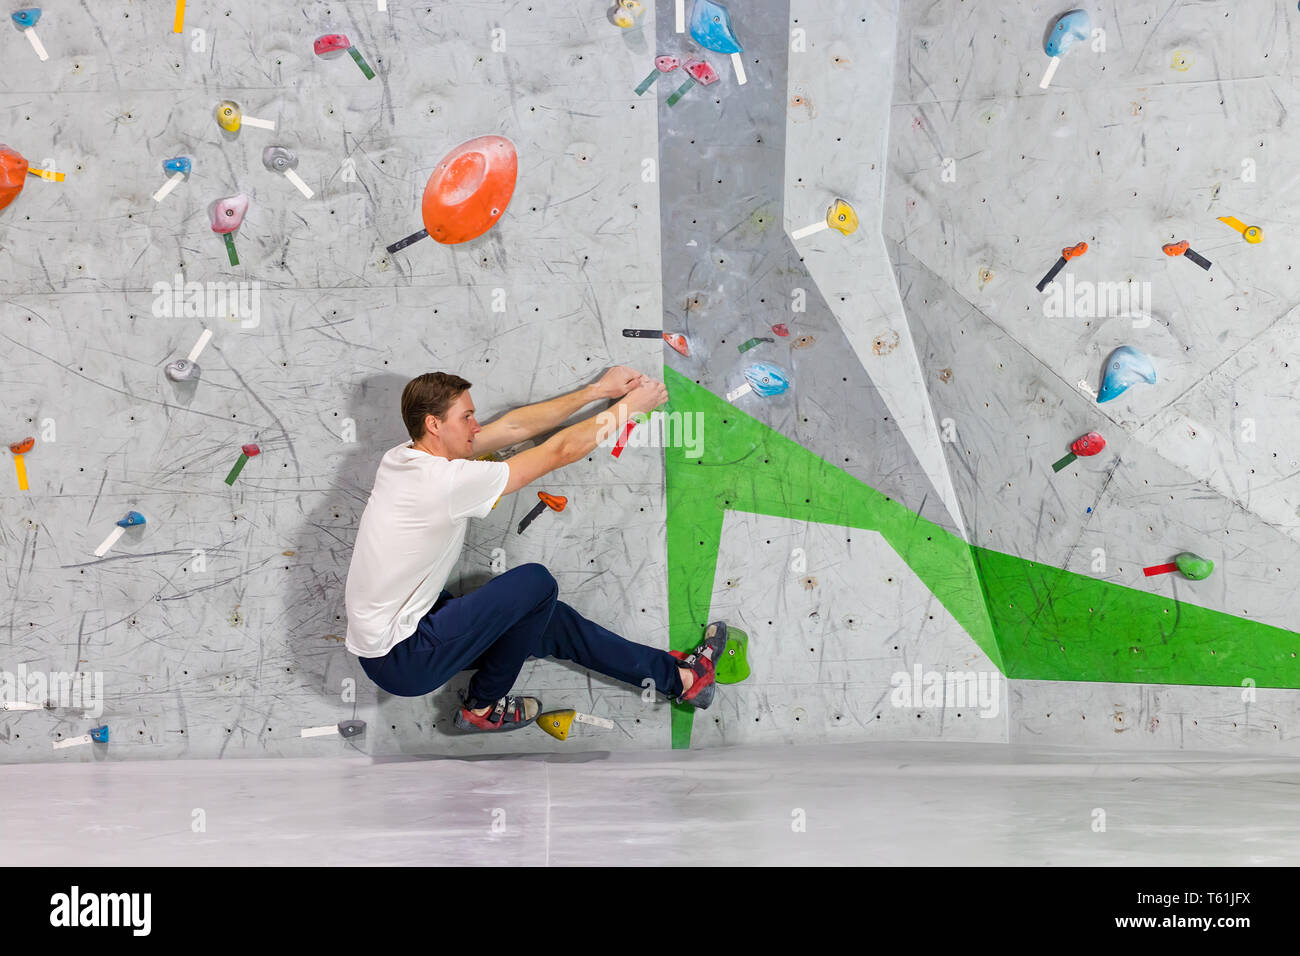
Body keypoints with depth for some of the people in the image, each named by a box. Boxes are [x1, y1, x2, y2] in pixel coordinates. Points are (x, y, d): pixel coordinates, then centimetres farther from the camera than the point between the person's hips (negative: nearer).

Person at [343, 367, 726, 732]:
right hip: (399, 661, -10)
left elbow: (514, 426, 8)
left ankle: (677, 676, 17)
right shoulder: (447, 481, -26)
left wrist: (598, 391, 9)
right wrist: (630, 406, -3)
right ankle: (482, 708, 4)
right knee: (535, 583, -14)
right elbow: (560, 451, -17)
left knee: (549, 619, 10)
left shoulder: (404, 457, 1)